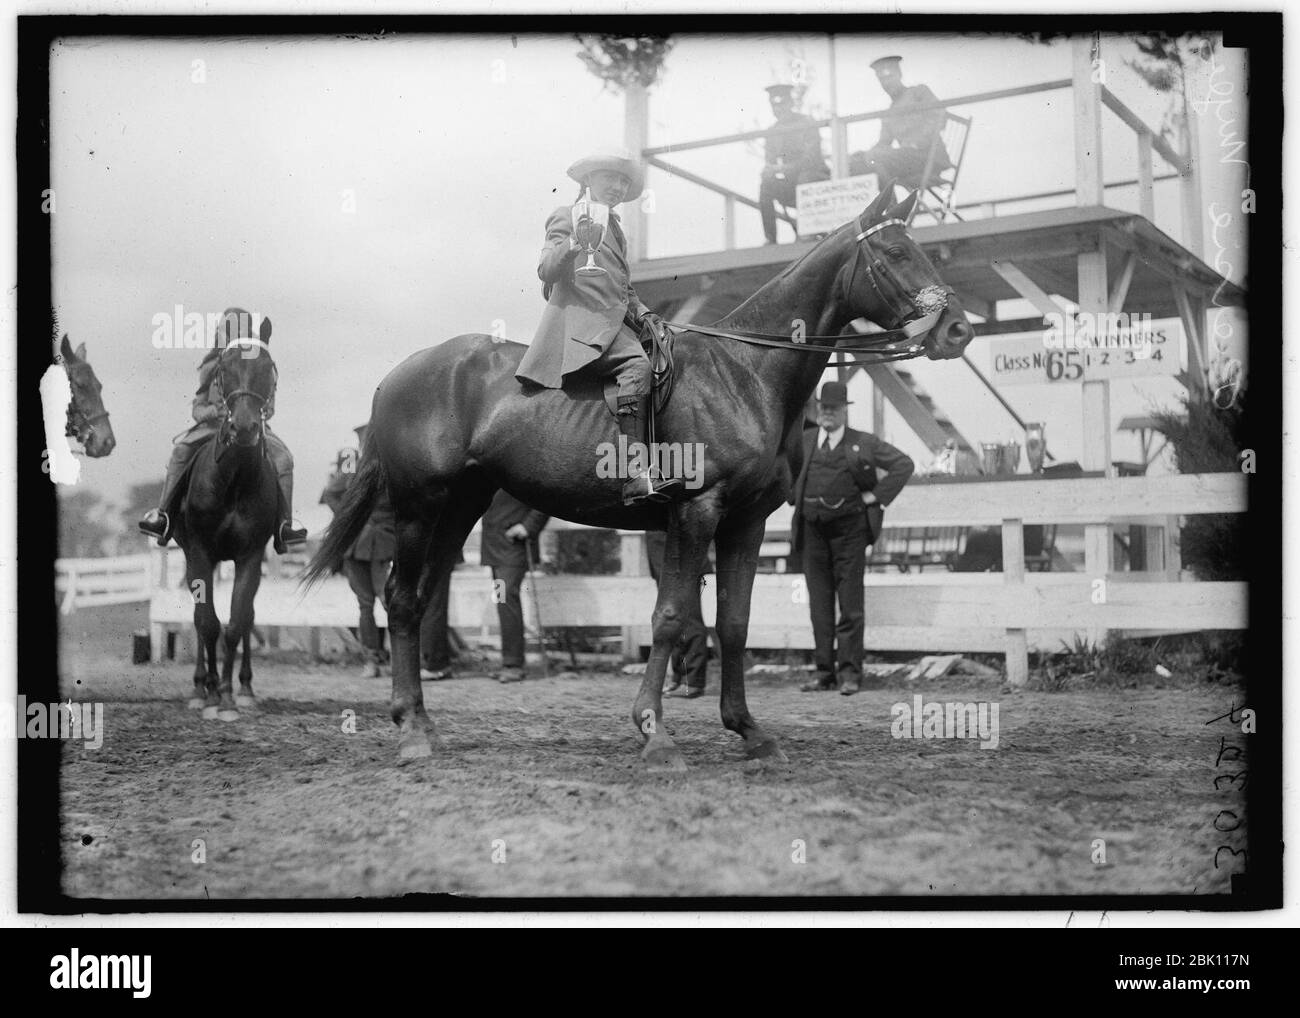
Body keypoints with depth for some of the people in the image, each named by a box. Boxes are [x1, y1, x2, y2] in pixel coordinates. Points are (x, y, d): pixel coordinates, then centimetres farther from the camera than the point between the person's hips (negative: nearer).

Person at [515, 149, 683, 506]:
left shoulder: (616, 229, 31)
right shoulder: (567, 217, 8)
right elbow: (547, 271, -5)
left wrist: (641, 313, 11)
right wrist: (574, 243, -23)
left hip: (615, 322, 9)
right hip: (578, 320, -9)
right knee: (636, 365, -31)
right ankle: (637, 475, -43)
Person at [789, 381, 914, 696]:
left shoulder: (864, 443, 1)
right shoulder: (803, 441, 8)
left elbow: (904, 464, 1)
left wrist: (877, 495, -5)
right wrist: (795, 497, 13)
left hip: (849, 528, -3)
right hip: (813, 529, 3)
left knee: (850, 602, -3)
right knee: (819, 603, 5)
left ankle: (850, 672, 0)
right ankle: (823, 670, 10)